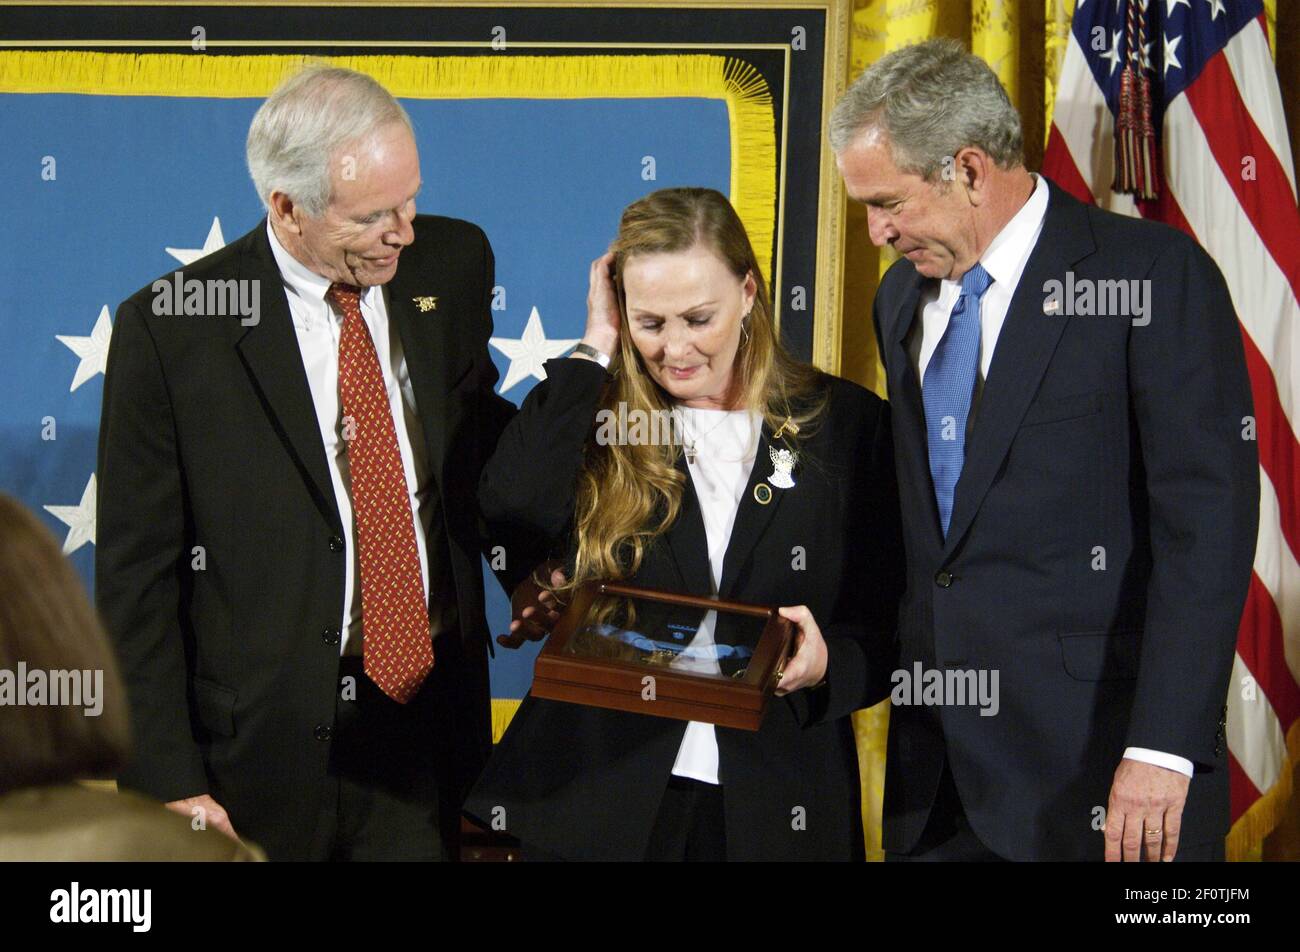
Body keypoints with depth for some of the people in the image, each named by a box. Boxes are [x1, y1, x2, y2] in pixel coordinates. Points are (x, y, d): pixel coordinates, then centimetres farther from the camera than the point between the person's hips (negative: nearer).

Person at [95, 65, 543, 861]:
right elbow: (136, 578, -8)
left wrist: (544, 570, 2)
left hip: (434, 713, 4)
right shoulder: (169, 329, -12)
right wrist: (169, 784, -10)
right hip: (267, 742, -3)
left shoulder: (451, 265, 0)